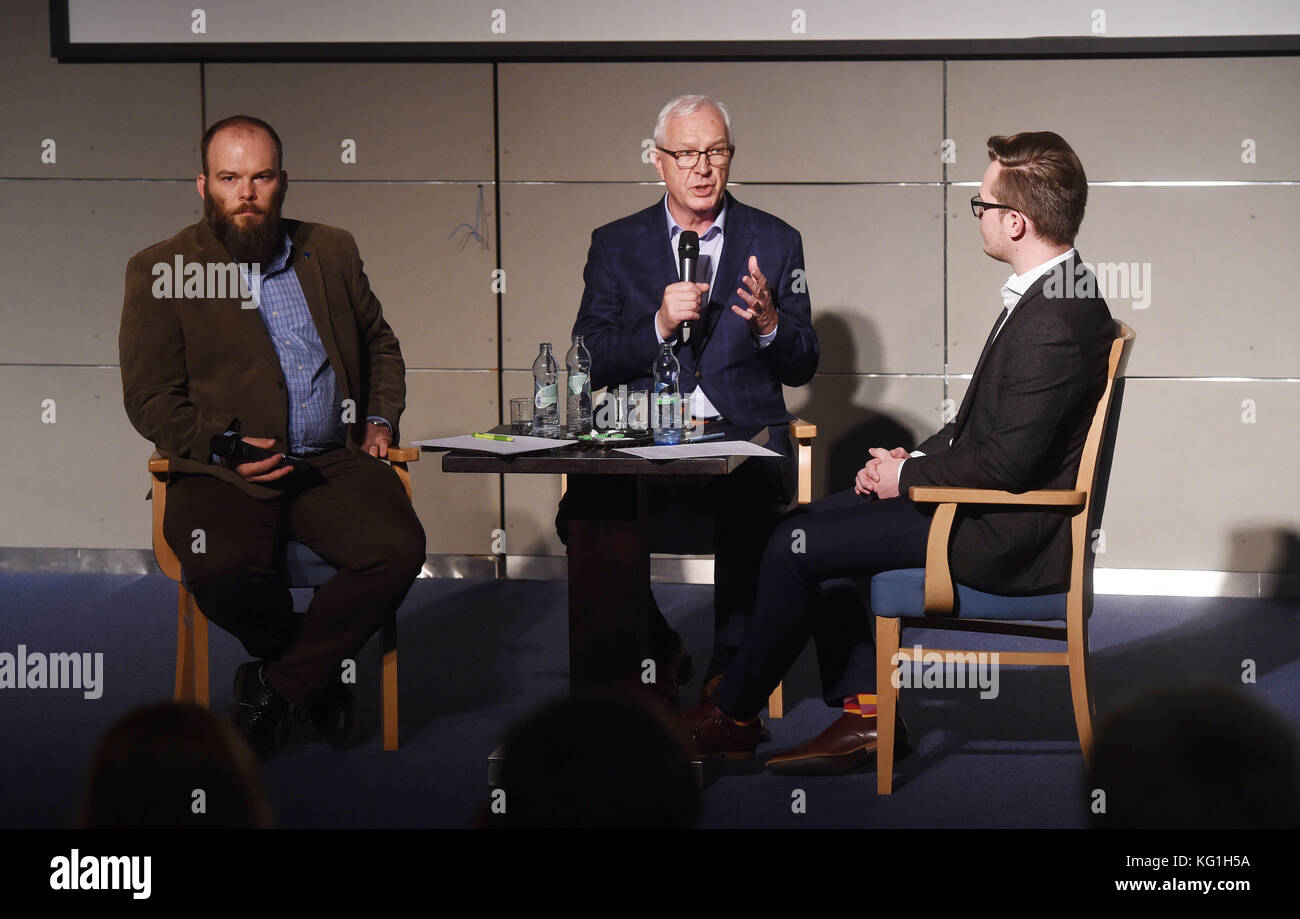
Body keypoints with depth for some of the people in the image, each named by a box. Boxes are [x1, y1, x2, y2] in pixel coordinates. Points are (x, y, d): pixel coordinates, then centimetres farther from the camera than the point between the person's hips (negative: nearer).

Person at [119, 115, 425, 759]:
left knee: (397, 550, -27)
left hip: (333, 463, 3)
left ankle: (276, 687, -9)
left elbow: (381, 345, 29)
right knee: (221, 572, -34)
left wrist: (380, 421, 12)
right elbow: (150, 397, 0)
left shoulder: (331, 251, 16)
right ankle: (315, 674, -1)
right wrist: (222, 448, -15)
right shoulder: (161, 272, 4)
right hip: (222, 474, -3)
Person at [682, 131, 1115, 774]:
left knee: (794, 549, -7)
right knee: (818, 521, 16)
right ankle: (869, 715, 13)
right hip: (988, 502, 11)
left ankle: (733, 716, 13)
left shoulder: (1053, 324, -26)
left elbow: (1007, 462, -26)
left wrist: (908, 476, -12)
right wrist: (913, 458, 5)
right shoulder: (1053, 290, 7)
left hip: (1003, 538, -11)